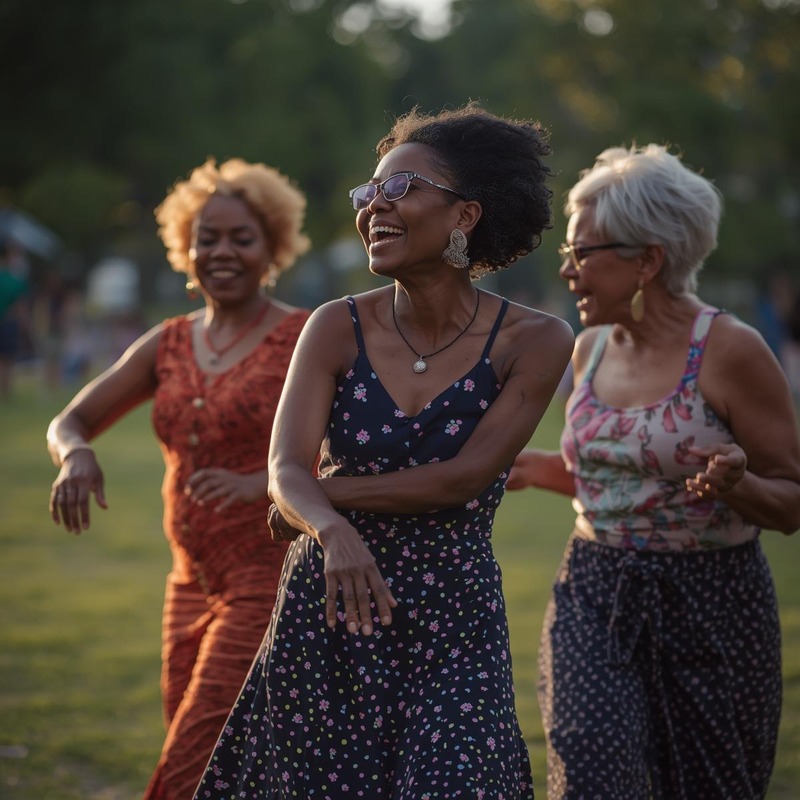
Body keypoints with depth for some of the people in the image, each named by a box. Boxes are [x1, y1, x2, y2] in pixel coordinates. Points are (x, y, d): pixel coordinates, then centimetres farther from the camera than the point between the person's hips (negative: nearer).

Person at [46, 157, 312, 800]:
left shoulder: (306, 339, -8)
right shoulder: (168, 346, 9)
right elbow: (69, 423, 12)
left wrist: (263, 483, -32)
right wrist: (76, 455, -13)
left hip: (270, 586, -6)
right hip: (191, 589, 6)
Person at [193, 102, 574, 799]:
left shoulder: (534, 341, -7)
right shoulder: (337, 329, -2)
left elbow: (464, 478, -14)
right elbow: (285, 471, -13)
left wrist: (320, 494, -10)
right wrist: (332, 530, -34)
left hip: (454, 619, -2)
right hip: (326, 611, 2)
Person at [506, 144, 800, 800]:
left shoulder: (729, 351, -11)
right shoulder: (592, 348, 8)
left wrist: (736, 487, -27)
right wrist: (538, 468, 13)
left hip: (707, 606, -4)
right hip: (594, 597, 4)